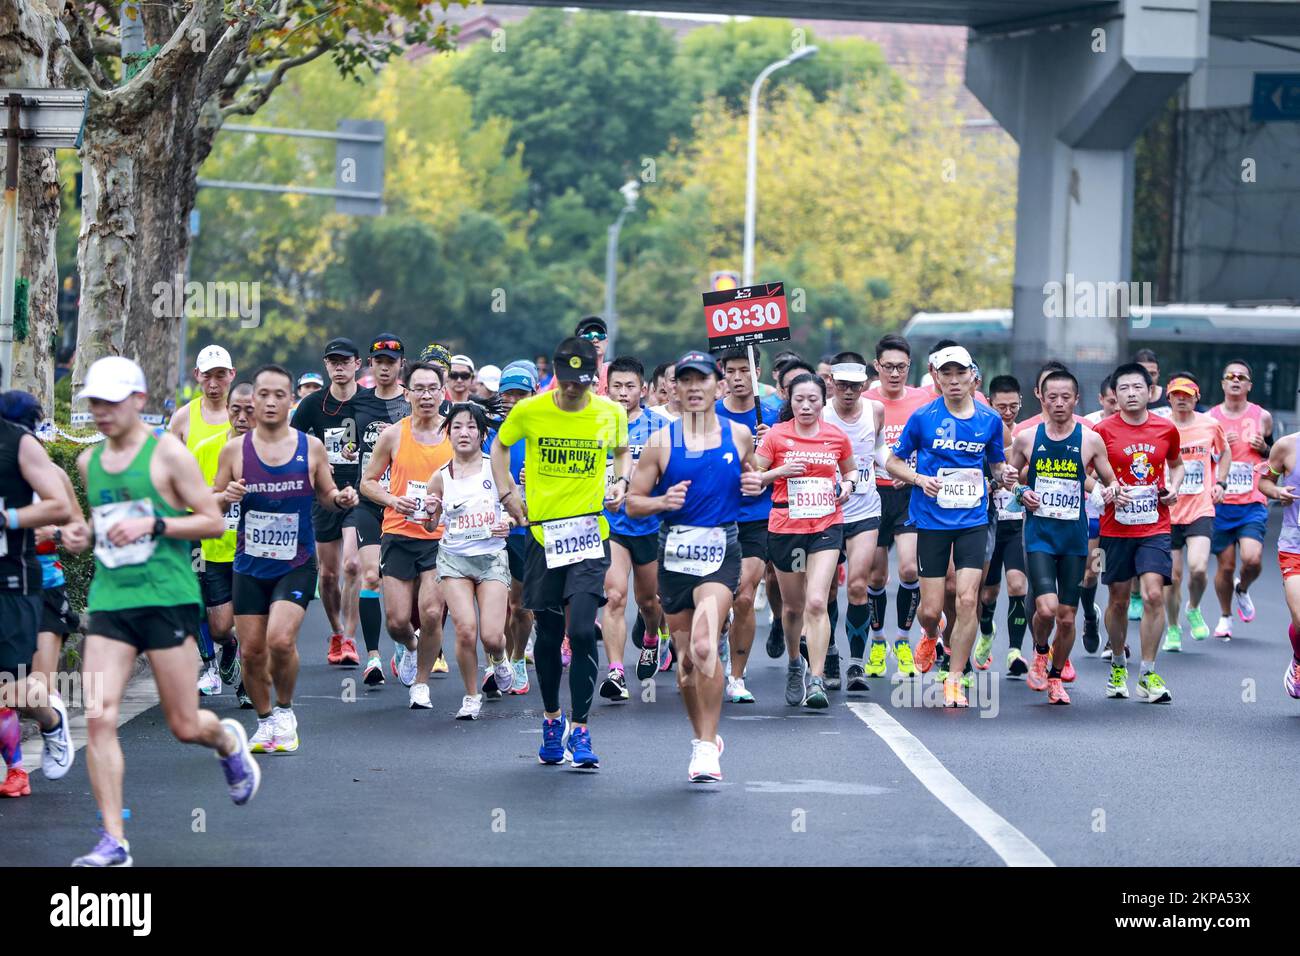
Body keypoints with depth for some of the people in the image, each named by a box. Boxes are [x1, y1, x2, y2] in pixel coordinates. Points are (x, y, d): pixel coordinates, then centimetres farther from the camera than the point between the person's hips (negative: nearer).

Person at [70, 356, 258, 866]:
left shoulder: (167, 453, -4)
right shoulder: (89, 461, 12)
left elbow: (213, 521, -5)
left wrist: (153, 525, -16)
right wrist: (80, 536, 7)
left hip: (166, 598, -4)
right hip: (108, 600, 4)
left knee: (185, 727, 1)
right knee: (99, 718, -11)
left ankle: (228, 739, 38)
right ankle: (113, 841, -7)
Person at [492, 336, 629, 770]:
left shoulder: (611, 413, -1)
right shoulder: (529, 411, -4)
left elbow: (623, 452, 20)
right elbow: (500, 445, 15)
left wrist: (620, 482, 0)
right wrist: (507, 494, 4)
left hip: (589, 534, -1)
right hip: (542, 533, 1)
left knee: (582, 632, -13)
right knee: (548, 634, 9)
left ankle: (579, 729, -5)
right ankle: (552, 719, 29)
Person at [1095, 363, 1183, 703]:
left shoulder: (1166, 429, 3)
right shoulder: (1103, 431, -3)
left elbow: (1176, 464, 21)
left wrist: (1173, 487, 1)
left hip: (1155, 527, 0)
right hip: (1116, 528, 0)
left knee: (1153, 594, -13)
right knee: (1118, 600, 7)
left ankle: (1148, 675, -7)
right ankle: (1118, 665, 28)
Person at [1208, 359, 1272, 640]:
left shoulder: (1262, 417, 5)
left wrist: (1264, 448, -3)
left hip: (1252, 504, 0)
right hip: (1220, 504, 0)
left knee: (1252, 559, -18)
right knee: (1226, 566, 4)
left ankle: (1243, 590, 15)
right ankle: (1225, 616, 27)